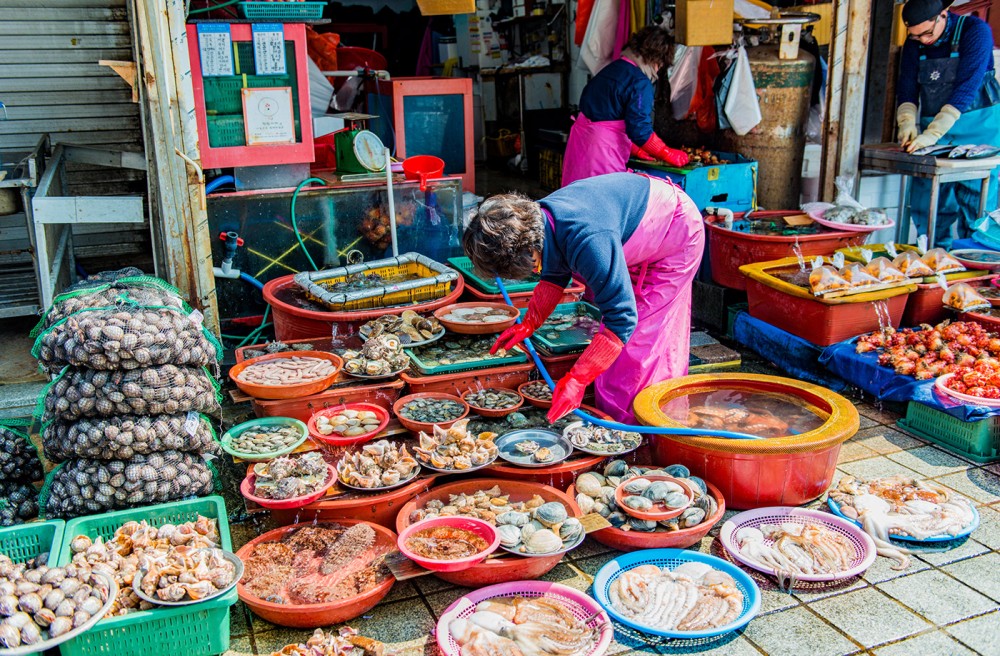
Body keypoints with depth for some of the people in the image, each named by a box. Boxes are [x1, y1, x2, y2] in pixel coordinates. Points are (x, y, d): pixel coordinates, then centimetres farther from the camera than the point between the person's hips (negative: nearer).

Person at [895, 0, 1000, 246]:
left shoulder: (976, 30, -13)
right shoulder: (914, 44, 4)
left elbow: (966, 89, -22)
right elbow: (907, 89, 3)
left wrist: (932, 134, -29)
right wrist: (907, 123, -18)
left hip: (977, 128, -5)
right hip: (932, 127, 5)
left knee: (975, 204, -5)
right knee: (926, 203, 1)